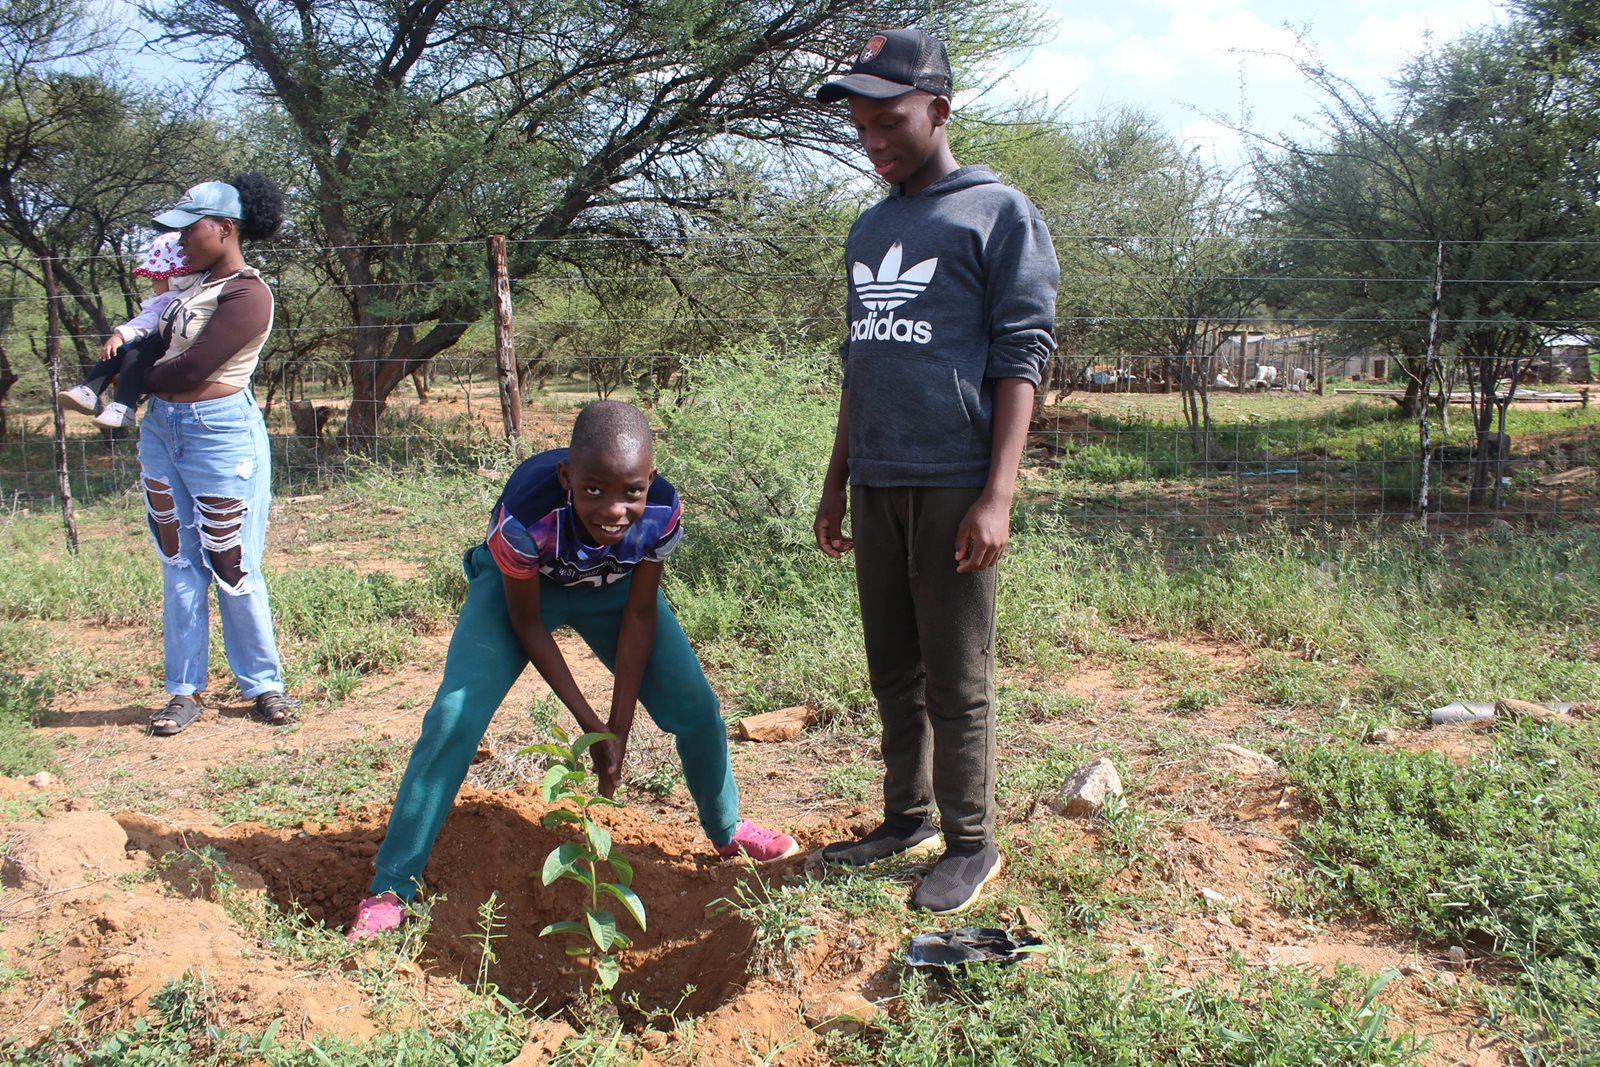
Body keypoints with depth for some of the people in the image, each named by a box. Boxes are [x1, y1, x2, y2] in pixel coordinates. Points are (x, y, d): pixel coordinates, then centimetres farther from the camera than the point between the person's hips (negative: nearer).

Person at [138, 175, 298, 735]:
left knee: (232, 567, -2)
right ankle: (185, 691, 16)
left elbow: (190, 369, -17)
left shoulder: (247, 295, -14)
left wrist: (135, 380, -1)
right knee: (179, 564, 9)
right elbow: (160, 341, 19)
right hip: (161, 430, 8)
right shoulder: (197, 283, 13)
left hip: (220, 432, -8)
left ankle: (263, 686, 12)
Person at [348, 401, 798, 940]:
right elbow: (526, 622, -24)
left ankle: (728, 829, 25)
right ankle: (390, 887, -5)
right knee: (454, 717, -18)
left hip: (612, 588, 3)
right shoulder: (528, 512, -41)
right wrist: (592, 726, -22)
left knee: (696, 707, -4)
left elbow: (640, 616, -18)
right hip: (521, 584, -2)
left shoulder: (661, 512, -33)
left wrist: (619, 730, -19)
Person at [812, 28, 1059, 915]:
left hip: (952, 484, -6)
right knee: (892, 668, 12)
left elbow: (1020, 359, -8)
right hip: (876, 484, 7)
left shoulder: (1000, 216, -1)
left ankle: (971, 843, 11)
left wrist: (997, 495, -16)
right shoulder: (868, 231, 18)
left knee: (956, 677, -1)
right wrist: (837, 484, 20)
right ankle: (907, 817, 25)